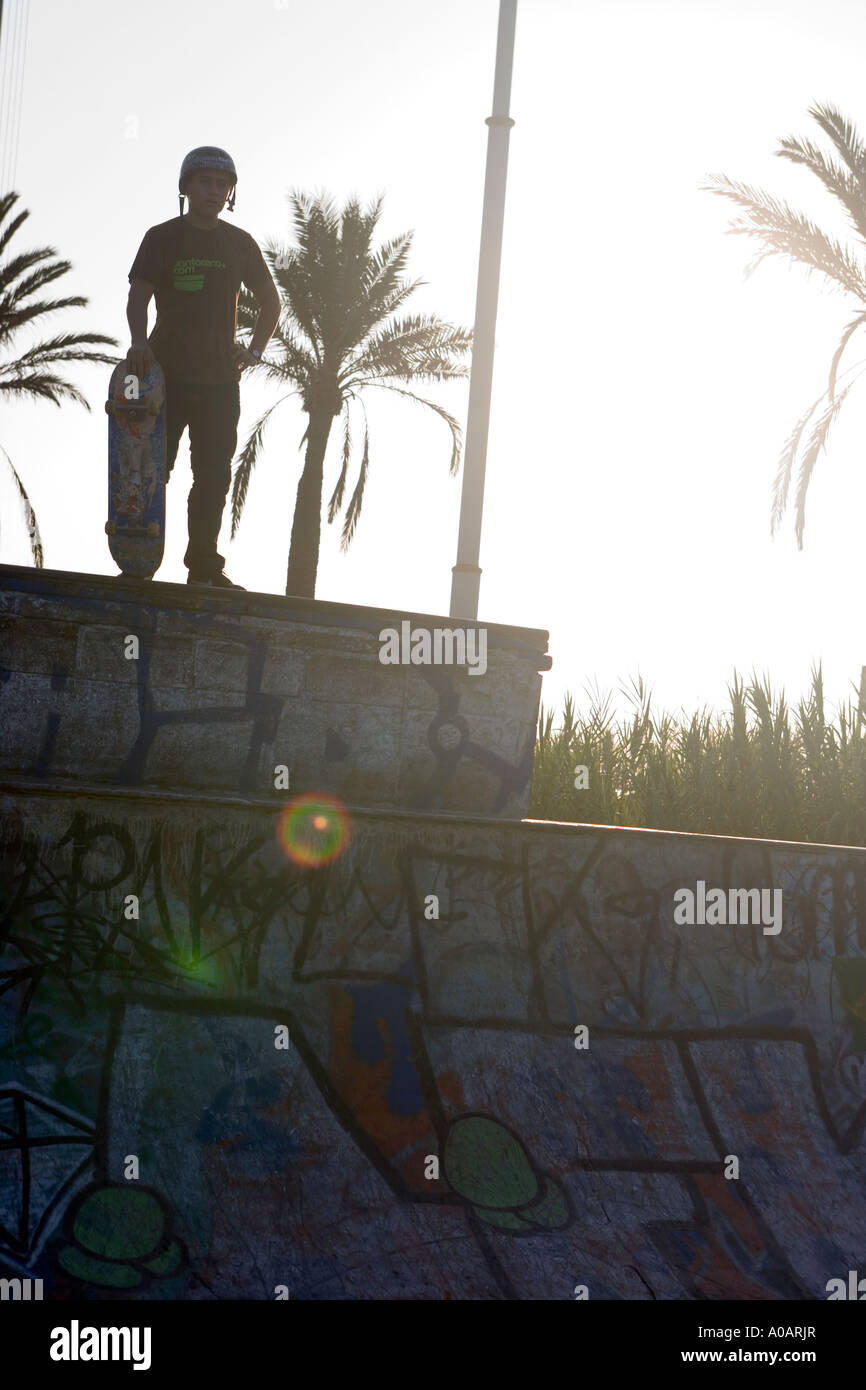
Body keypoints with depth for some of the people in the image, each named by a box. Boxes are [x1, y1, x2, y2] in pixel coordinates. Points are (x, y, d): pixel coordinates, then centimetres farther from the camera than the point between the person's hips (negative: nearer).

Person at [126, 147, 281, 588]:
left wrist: (254, 351, 6)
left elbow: (270, 303, 20)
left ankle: (204, 566, 14)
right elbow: (138, 295, -6)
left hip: (221, 379, 3)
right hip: (167, 373, -3)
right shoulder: (162, 238, 3)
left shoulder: (240, 244, 11)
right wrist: (139, 341, -25)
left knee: (214, 477, 5)